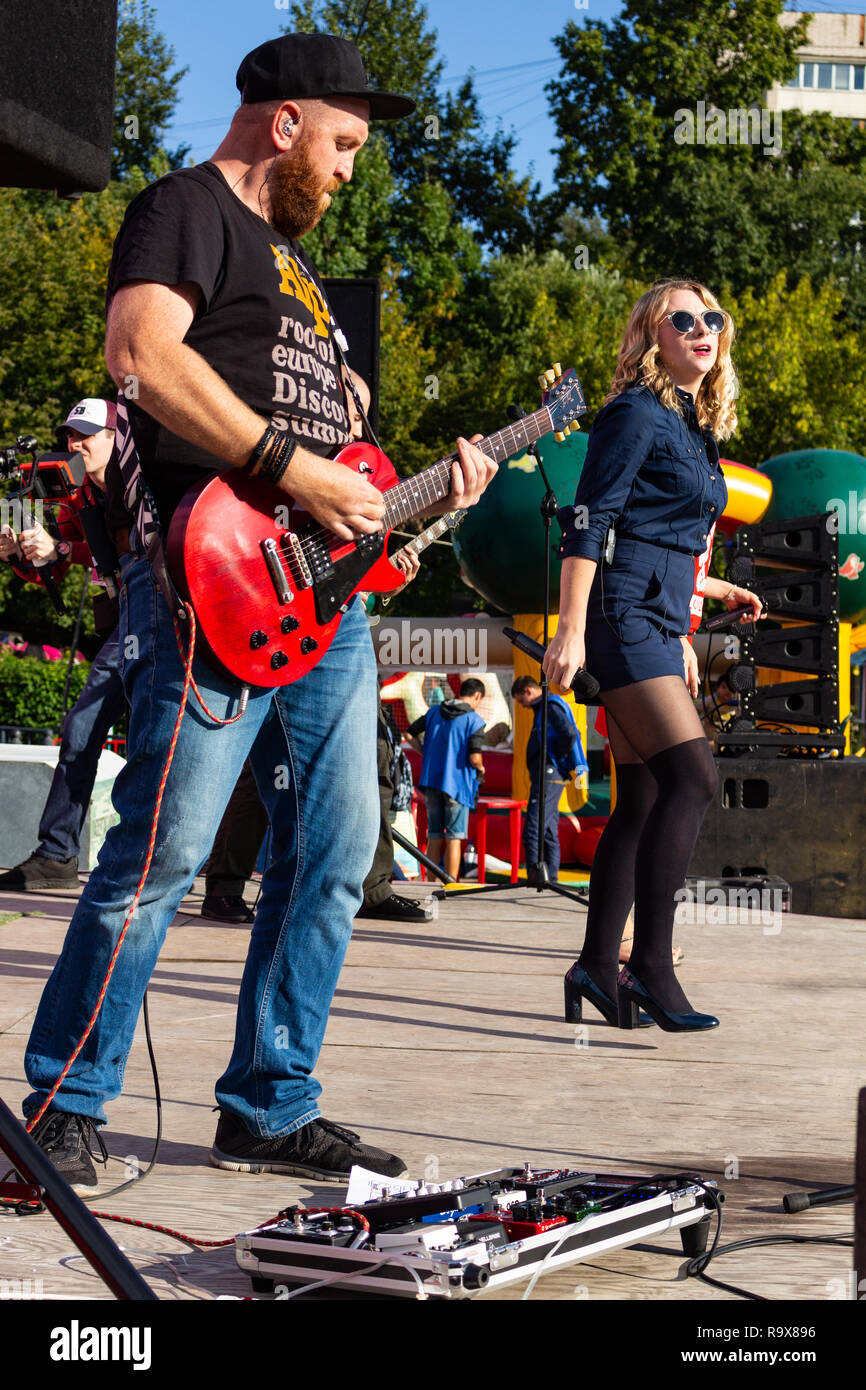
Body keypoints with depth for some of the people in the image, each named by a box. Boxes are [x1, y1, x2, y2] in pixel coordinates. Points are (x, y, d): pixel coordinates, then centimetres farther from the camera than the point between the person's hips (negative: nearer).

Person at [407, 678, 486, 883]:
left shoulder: (434, 712, 7)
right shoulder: (474, 720, -10)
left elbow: (411, 735, 7)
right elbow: (474, 758, -17)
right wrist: (480, 769, 4)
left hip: (432, 781, 5)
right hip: (458, 782, -5)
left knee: (434, 836, 13)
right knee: (454, 837, 1)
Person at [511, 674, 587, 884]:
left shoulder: (552, 707, -9)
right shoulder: (544, 709, 22)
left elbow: (570, 734, -23)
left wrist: (557, 758, -12)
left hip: (549, 775, -11)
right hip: (546, 776, 11)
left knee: (533, 828, -17)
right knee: (549, 831, 11)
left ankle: (535, 872, -24)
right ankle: (550, 878, 13)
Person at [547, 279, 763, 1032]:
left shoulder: (694, 427, 20)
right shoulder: (637, 413, -7)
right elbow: (588, 522, -14)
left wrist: (715, 590, 29)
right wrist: (572, 631, -20)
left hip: (656, 624, 9)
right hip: (622, 612, -9)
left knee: (642, 802, 6)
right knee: (692, 777, -18)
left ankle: (598, 967, 11)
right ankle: (651, 962, -15)